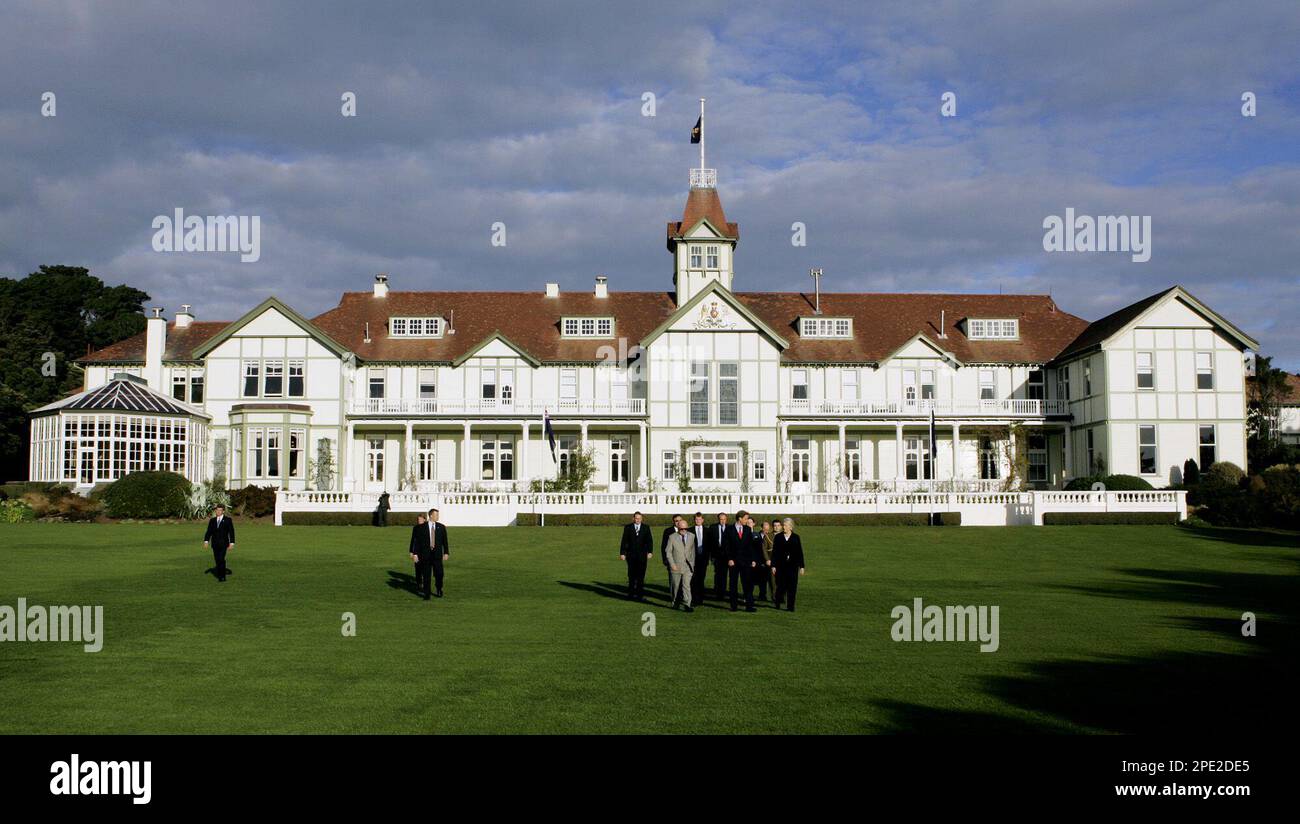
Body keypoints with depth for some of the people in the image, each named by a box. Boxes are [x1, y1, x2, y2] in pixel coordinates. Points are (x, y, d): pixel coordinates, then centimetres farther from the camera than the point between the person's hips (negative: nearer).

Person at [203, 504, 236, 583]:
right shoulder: (212, 520, 9)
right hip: (215, 544, 4)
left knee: (221, 559, -14)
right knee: (217, 560, 3)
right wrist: (206, 541, -8)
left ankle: (222, 577, -9)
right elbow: (209, 531, 6)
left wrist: (231, 543, -8)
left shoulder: (228, 520, 0)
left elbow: (231, 532, -1)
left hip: (223, 543, -4)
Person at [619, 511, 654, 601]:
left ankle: (640, 594, 3)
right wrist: (622, 553, -4)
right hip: (631, 555, 0)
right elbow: (624, 541, 3)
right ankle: (631, 594, 14)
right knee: (632, 576, 5)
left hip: (642, 555, 0)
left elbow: (649, 540, 2)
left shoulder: (646, 527, 6)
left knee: (641, 575, -2)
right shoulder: (627, 527, 5)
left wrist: (650, 552, -9)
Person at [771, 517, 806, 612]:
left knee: (792, 586, -1)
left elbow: (800, 553, 6)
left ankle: (790, 606, 5)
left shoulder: (796, 538, 5)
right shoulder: (778, 537, 3)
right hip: (781, 566, 0)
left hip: (793, 565, 1)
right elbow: (774, 552, 2)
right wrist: (773, 565, -4)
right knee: (781, 586, 1)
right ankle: (777, 603, 22)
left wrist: (801, 566, 2)